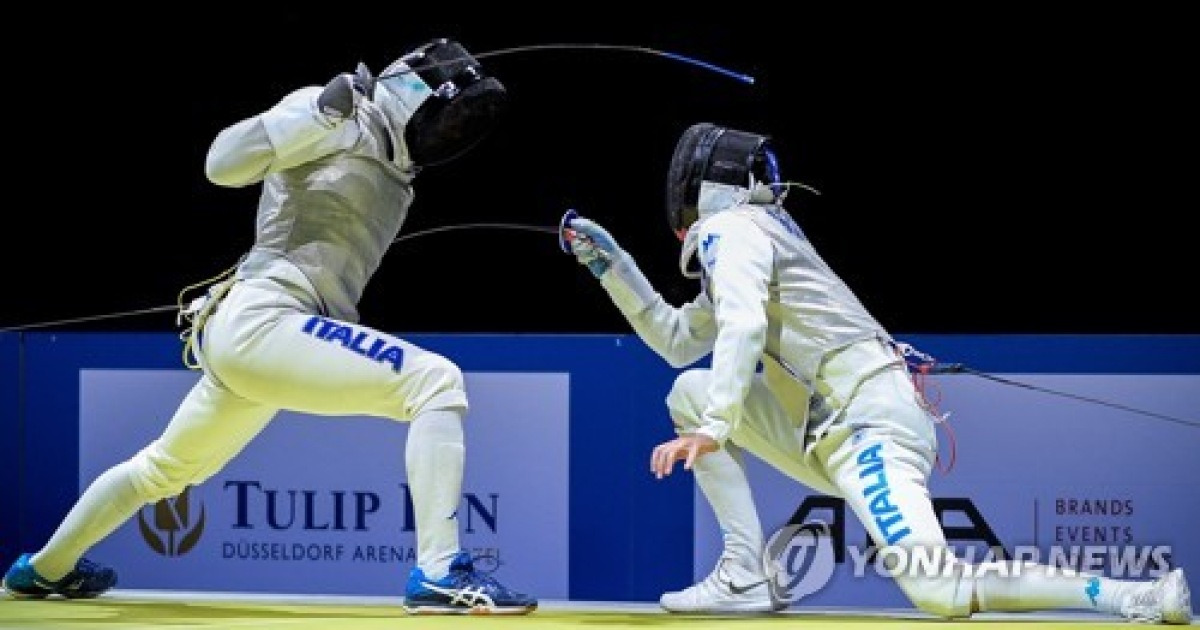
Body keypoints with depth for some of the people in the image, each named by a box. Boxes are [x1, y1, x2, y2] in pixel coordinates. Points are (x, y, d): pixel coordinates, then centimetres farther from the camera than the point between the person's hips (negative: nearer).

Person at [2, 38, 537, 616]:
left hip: (255, 333, 10)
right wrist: (324, 113, -29)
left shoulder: (391, 166, 16)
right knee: (436, 382, -21)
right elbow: (224, 163, -20)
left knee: (167, 468, 30)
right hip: (260, 323, -10)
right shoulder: (335, 113, -8)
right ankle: (439, 574, -25)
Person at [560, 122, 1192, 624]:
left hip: (869, 422, -9)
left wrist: (712, 430, -30)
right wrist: (609, 262, 31)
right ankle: (745, 577, 0)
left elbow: (743, 327, -21)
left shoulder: (729, 228, -2)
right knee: (690, 394, 11)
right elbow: (678, 341, 38)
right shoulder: (746, 235, 27)